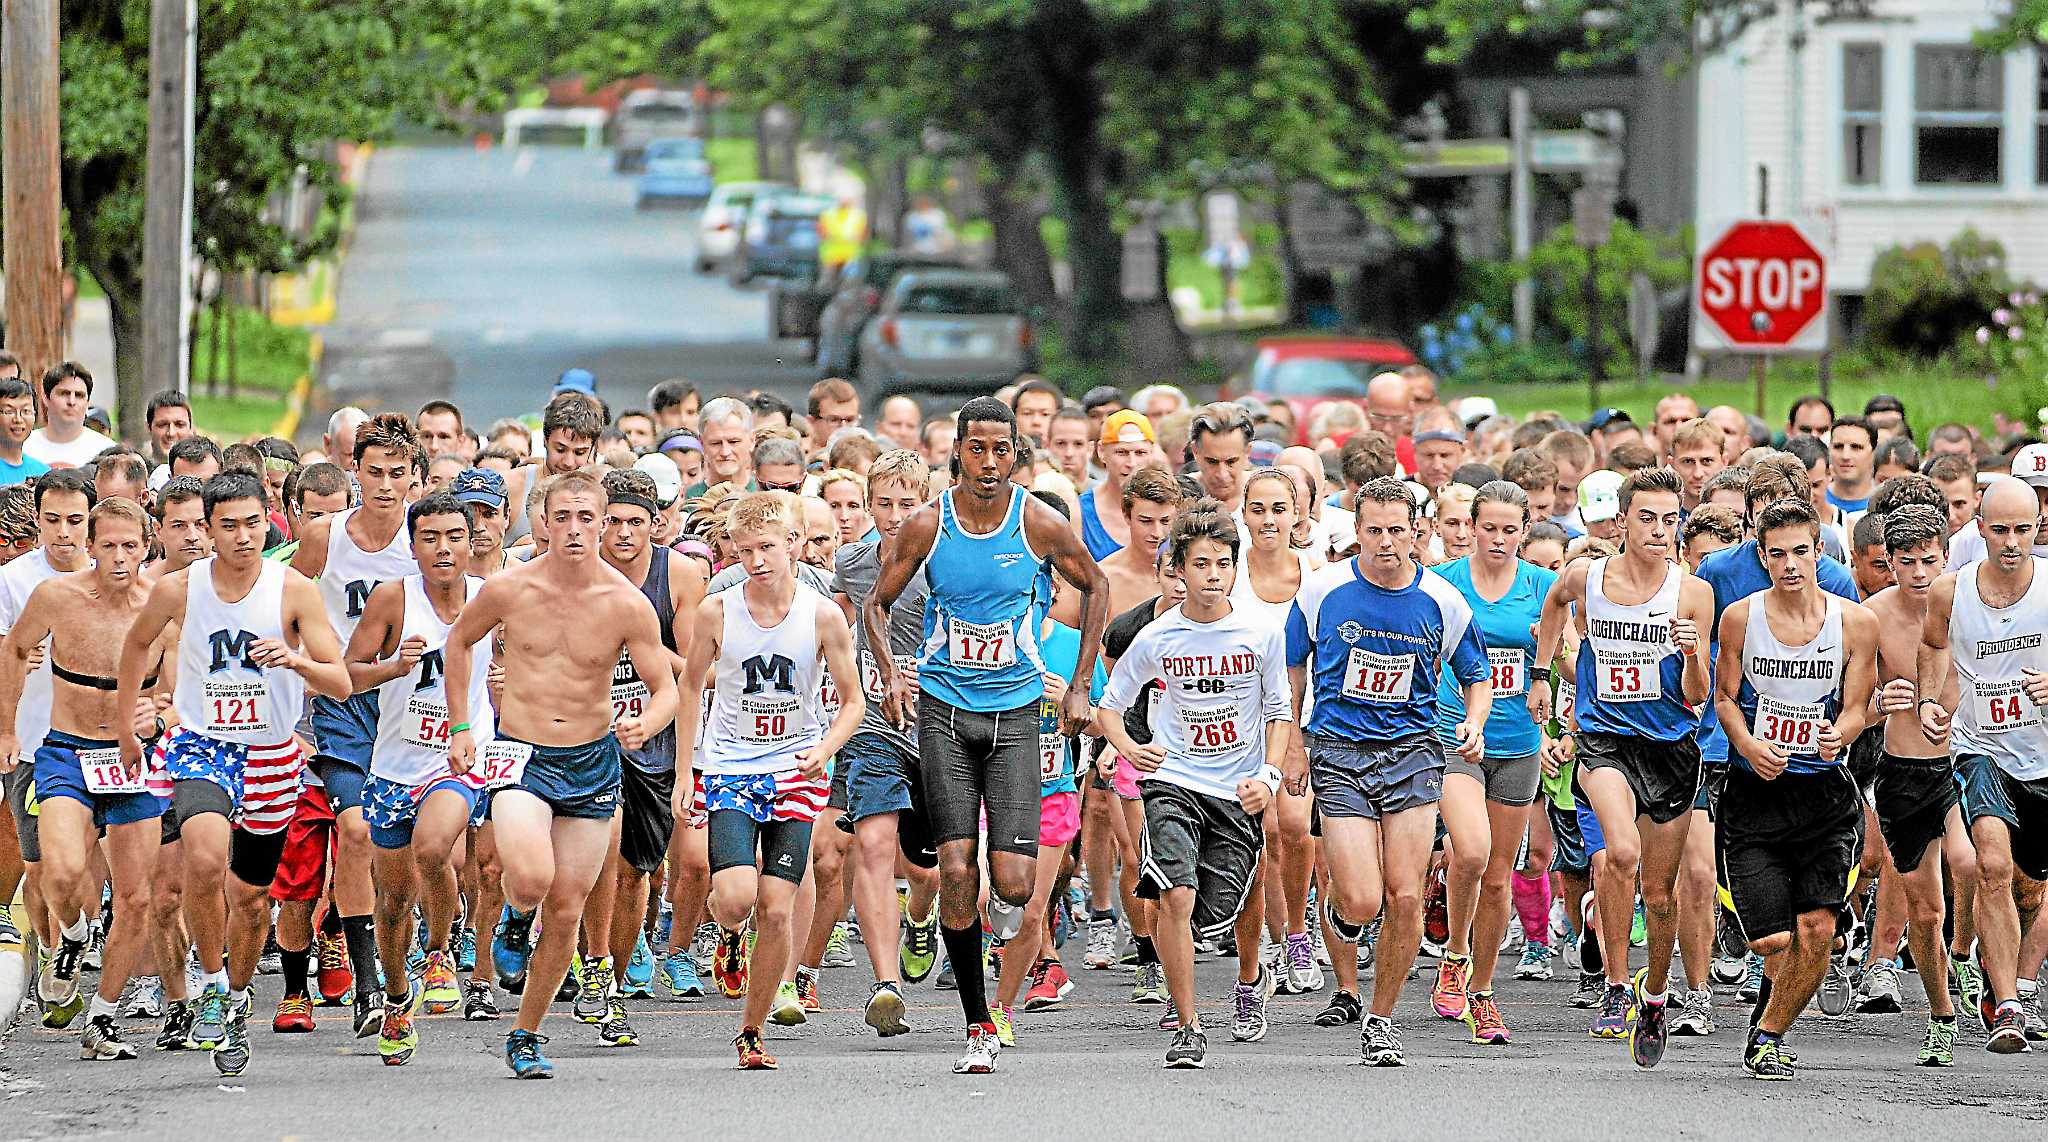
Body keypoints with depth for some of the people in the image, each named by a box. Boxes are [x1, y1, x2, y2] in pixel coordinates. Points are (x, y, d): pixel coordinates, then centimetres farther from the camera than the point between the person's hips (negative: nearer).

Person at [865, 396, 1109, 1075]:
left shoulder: (1039, 524, -6)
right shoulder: (928, 525, -4)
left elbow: (1096, 588, 11)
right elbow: (877, 604, 7)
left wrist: (1080, 686, 7)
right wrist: (889, 674, -11)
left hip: (1016, 711, 0)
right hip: (944, 710, 0)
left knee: (1012, 881, -11)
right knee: (956, 869, -10)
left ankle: (1007, 904, 29)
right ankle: (978, 1027, 0)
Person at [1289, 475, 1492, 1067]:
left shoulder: (1442, 602, -2)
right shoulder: (1322, 590, -4)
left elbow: (1477, 676, 13)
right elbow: (1294, 666, 12)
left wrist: (1474, 724, -7)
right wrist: (1294, 743, 11)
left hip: (1412, 751, 1)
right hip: (1338, 754, -1)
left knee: (1405, 897, -6)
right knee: (1362, 903, -12)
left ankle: (1380, 1020, 13)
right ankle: (1339, 905, 27)